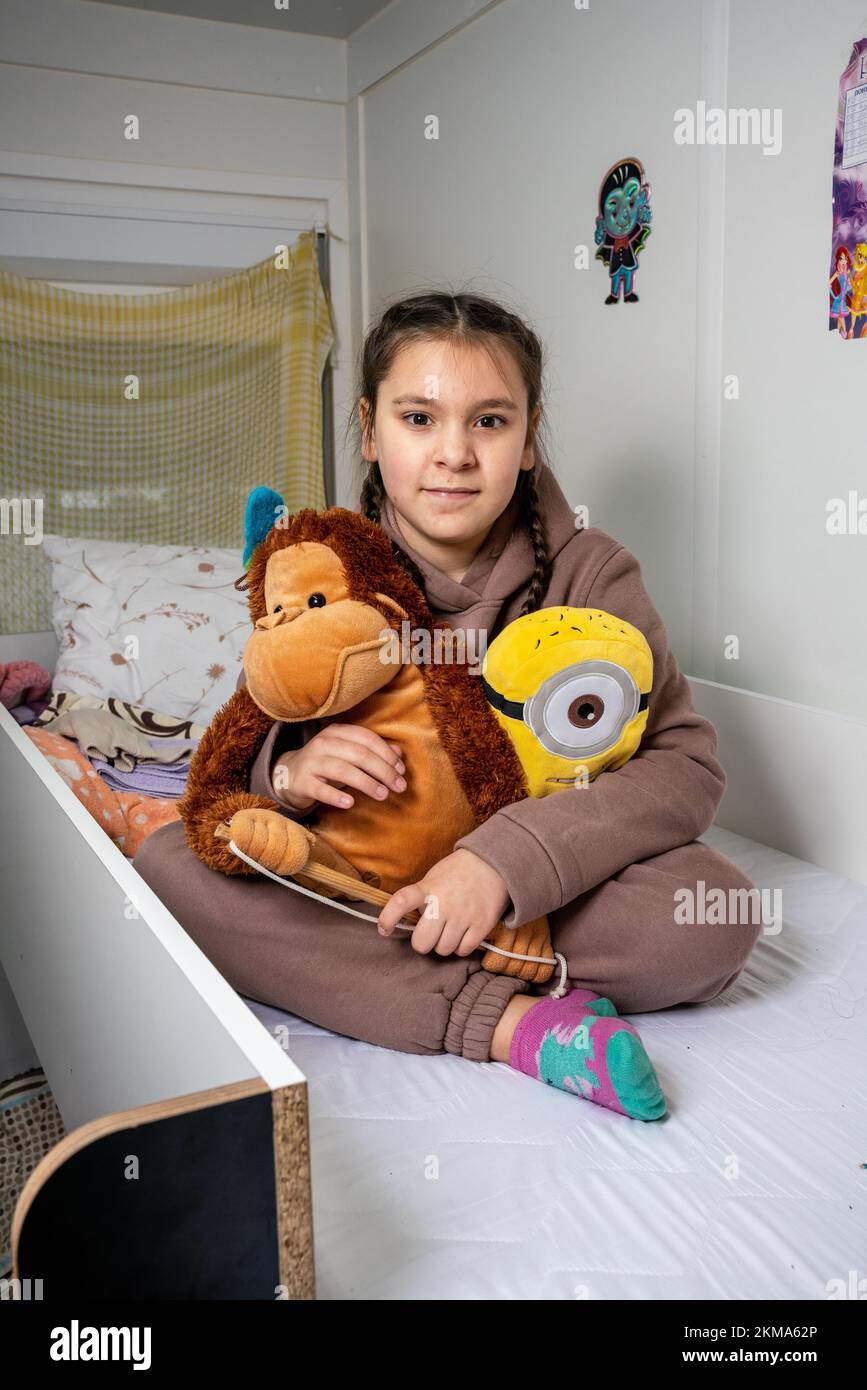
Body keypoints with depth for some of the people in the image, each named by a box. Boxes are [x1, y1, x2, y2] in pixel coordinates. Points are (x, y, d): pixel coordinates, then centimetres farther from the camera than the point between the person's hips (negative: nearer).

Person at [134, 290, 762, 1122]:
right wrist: (288, 773, -27)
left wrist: (507, 858, -32)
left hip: (531, 889, -1)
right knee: (168, 865, -23)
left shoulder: (589, 573, -10)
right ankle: (512, 1023, -27)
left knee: (718, 912, -28)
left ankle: (349, 977, -20)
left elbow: (687, 764, -19)